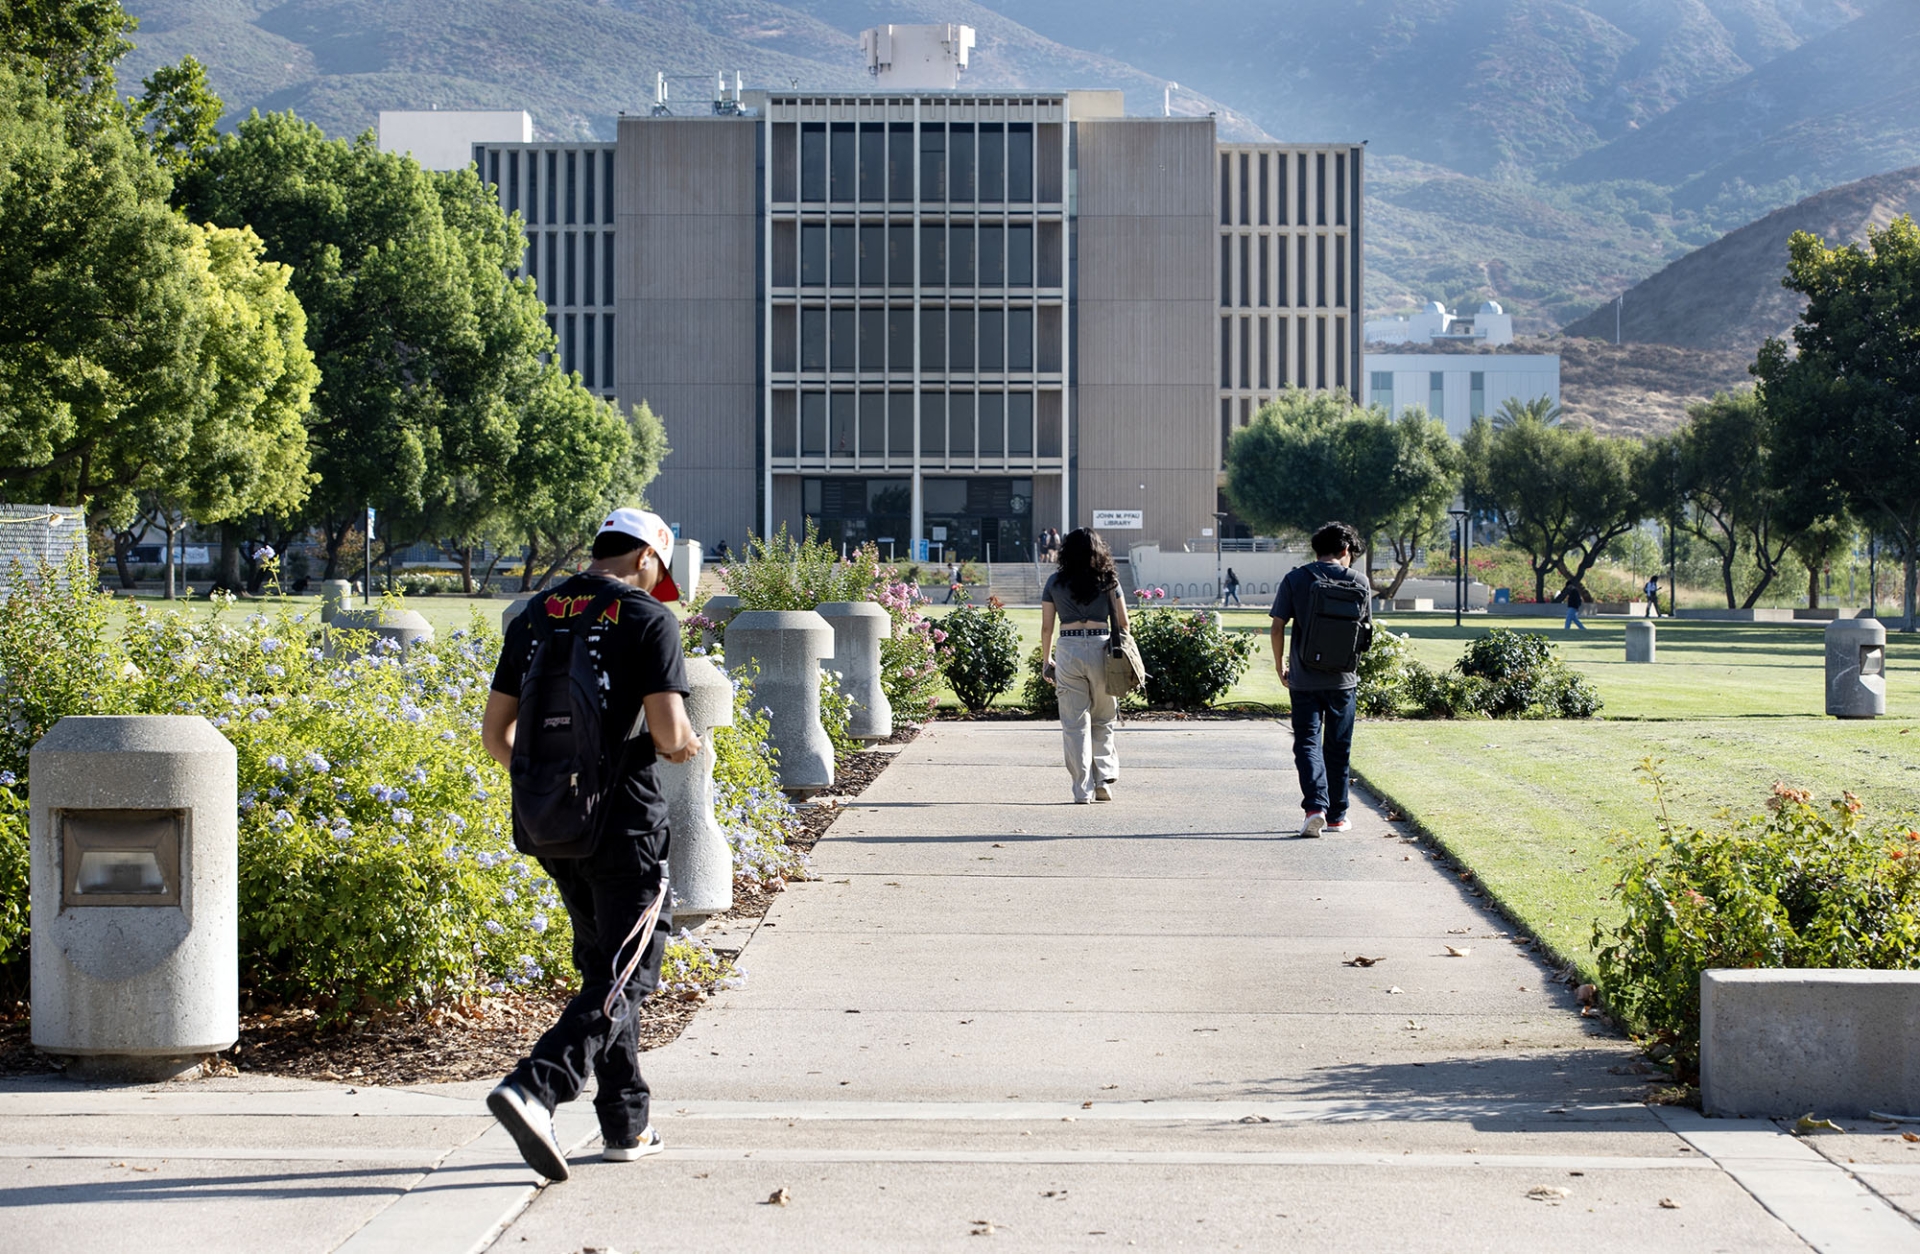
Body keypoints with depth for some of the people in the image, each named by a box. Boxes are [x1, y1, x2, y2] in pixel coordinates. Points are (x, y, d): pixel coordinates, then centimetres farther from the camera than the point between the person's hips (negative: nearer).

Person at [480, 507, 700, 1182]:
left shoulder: (533, 615, 10)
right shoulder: (649, 619, -7)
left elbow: (495, 732, 10)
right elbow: (670, 737, -16)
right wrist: (690, 745, 7)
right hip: (623, 824, -6)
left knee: (602, 962, 19)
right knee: (623, 976, -2)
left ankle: (629, 1123, 22)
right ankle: (534, 1088, -21)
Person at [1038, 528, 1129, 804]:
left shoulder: (1055, 582, 5)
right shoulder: (1108, 581, 4)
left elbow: (1046, 626, 6)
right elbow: (1122, 623, 6)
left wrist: (1046, 660, 16)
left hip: (1068, 650, 0)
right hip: (1101, 647, 0)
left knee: (1074, 724, 4)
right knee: (1103, 721, 15)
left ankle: (1082, 790, 2)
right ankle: (1104, 779, 7)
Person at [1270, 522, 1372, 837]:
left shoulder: (1296, 579, -3)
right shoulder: (1358, 581, -1)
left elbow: (1277, 628, -5)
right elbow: (1367, 629, 6)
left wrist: (1280, 666, 10)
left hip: (1304, 678, -1)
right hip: (1343, 678, 1)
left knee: (1307, 742, 2)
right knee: (1338, 747, 12)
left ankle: (1315, 806, -17)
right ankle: (1336, 816, 19)